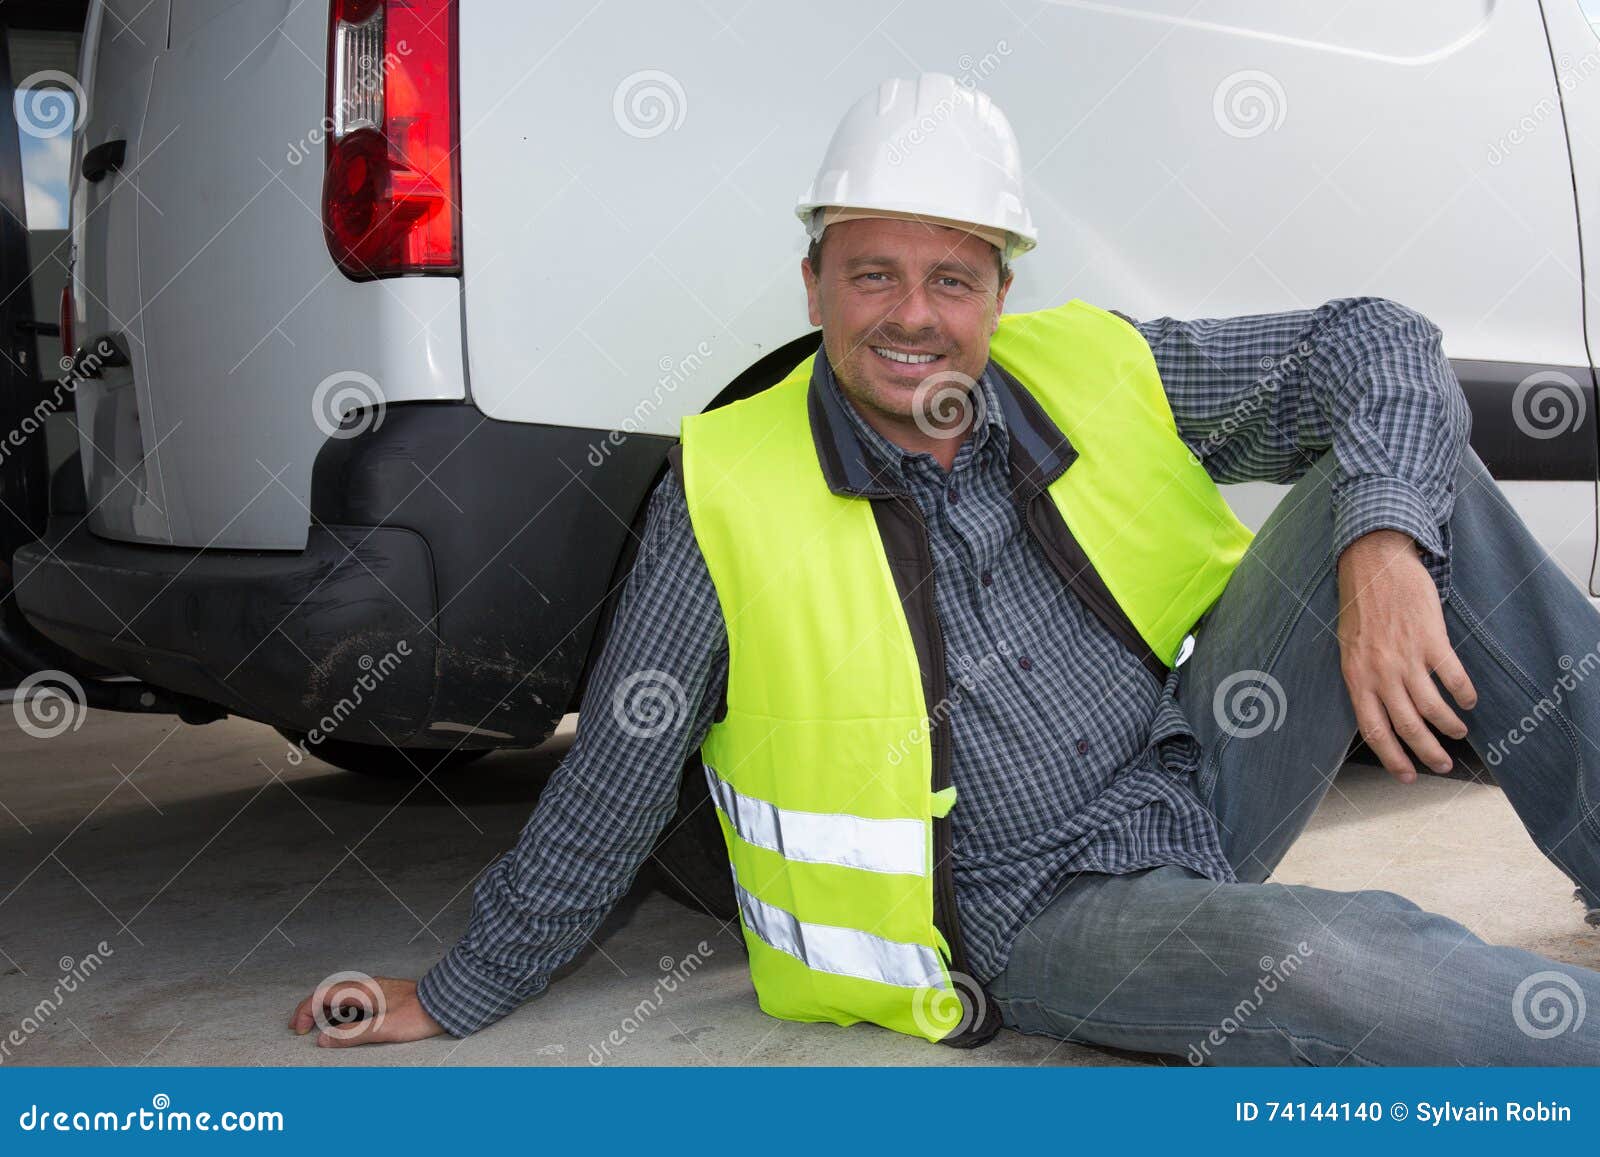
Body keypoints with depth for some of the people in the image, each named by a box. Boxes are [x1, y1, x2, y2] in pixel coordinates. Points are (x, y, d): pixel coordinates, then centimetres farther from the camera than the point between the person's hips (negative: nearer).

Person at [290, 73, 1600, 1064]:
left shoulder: (1089, 374, -4)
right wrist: (458, 998, 3)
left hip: (1207, 790, 5)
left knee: (1413, 474, -10)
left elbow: (1377, 346, -2)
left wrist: (1380, 543, -22)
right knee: (1313, 959, -37)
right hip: (1048, 916, -4)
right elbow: (605, 798, -5)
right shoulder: (724, 499, -14)